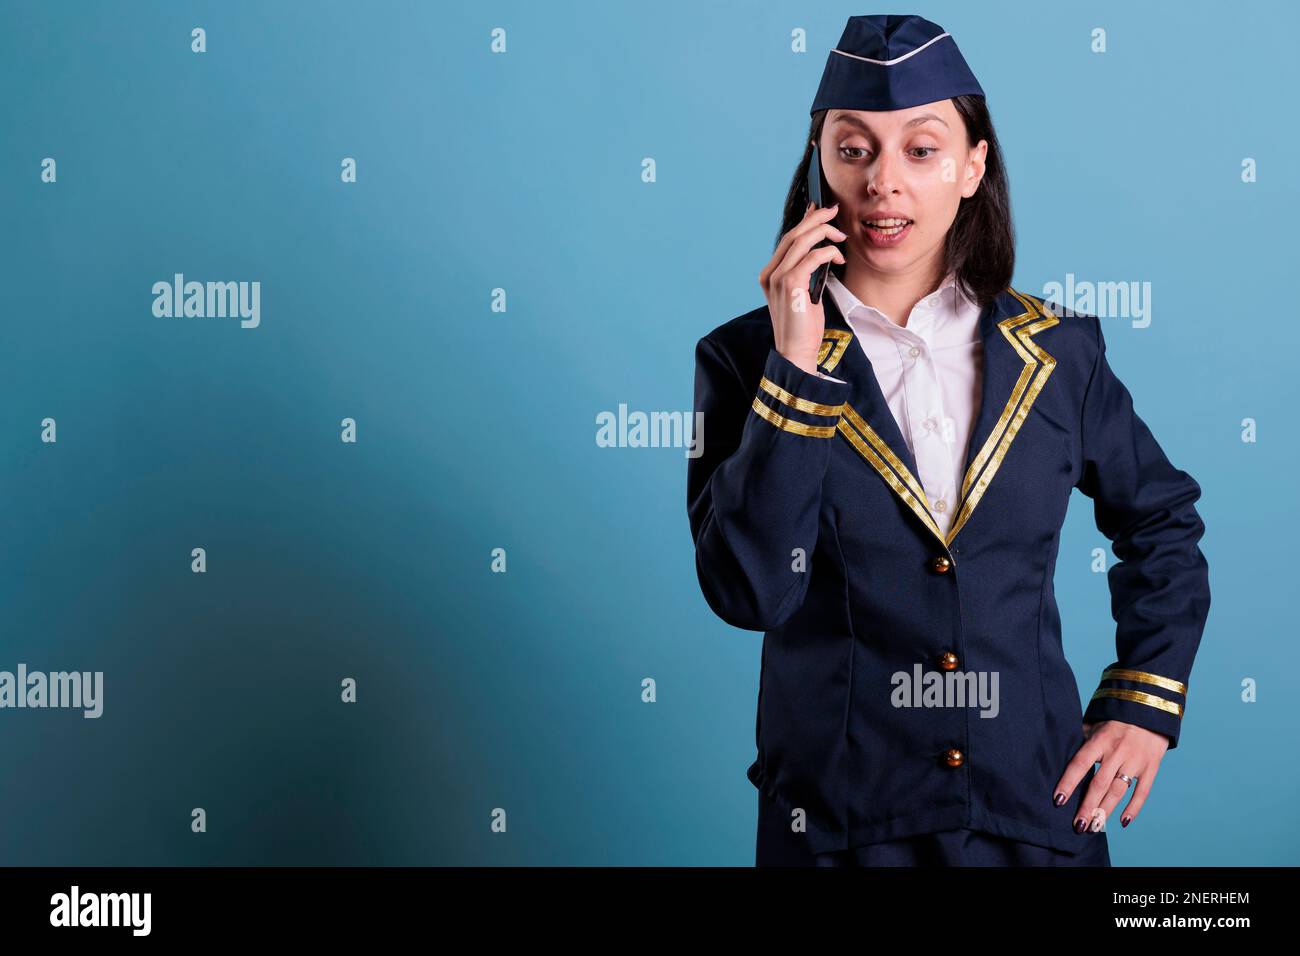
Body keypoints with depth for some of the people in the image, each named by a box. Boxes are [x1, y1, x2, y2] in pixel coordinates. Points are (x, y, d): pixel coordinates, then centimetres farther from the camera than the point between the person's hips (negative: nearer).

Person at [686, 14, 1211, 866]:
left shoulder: (1056, 354, 0)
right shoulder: (748, 357, -7)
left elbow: (1164, 522, 14)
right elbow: (748, 593, -17)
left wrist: (1146, 701, 5)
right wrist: (796, 367, -21)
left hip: (1037, 806, 2)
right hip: (838, 821, -2)